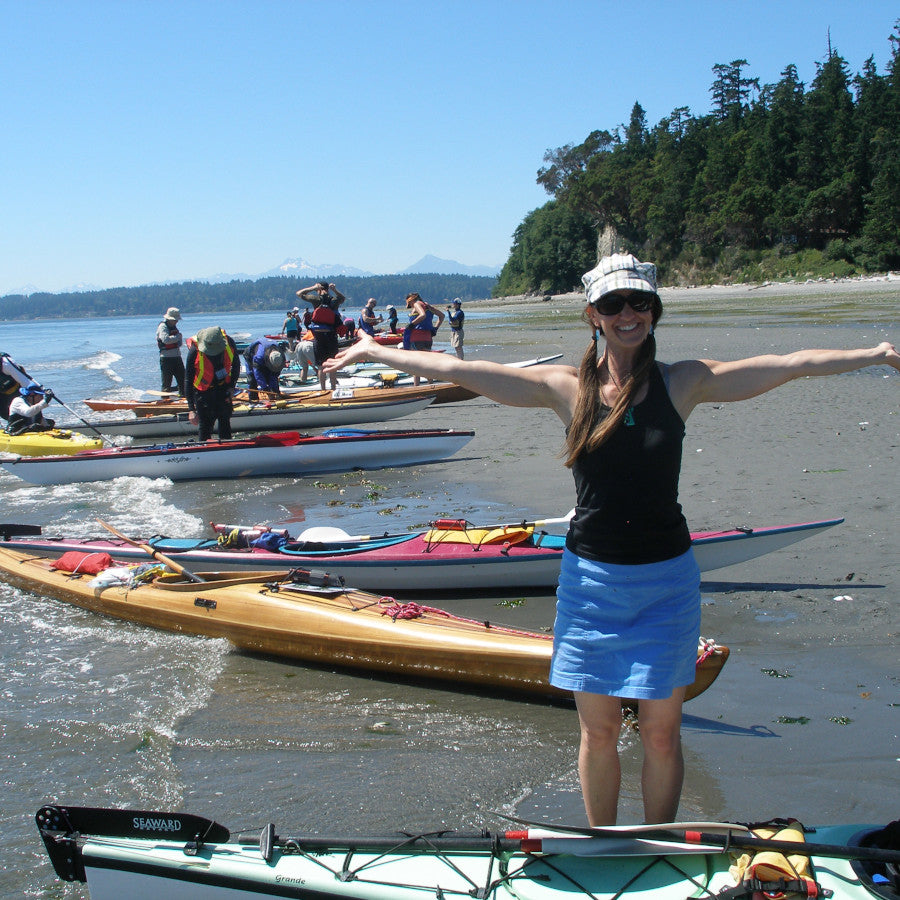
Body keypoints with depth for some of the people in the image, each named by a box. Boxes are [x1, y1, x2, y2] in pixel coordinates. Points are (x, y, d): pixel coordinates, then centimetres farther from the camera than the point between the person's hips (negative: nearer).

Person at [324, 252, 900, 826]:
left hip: (666, 581, 0)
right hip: (592, 579, 0)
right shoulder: (568, 388, -2)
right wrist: (375, 352, 1)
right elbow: (455, 370, 0)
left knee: (661, 733, 6)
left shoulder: (684, 383, -1)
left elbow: (793, 365, -1)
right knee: (598, 731, 9)